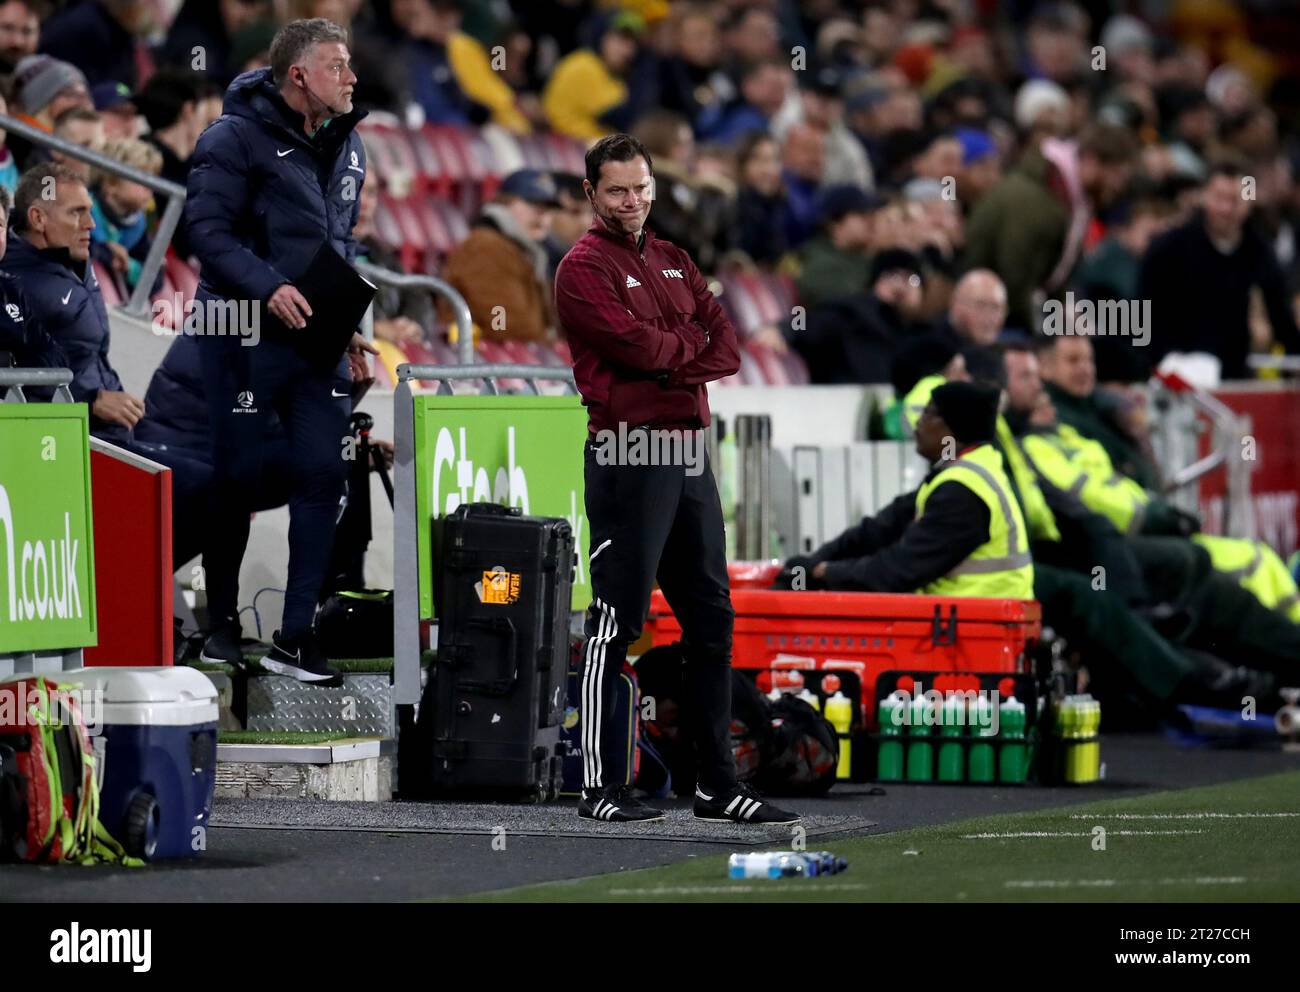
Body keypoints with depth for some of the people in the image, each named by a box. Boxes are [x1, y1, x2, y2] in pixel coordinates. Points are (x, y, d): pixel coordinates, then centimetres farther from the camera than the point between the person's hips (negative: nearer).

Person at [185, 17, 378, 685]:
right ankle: (222, 621, 18)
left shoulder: (346, 146, 13)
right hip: (244, 331, -6)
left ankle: (295, 636, 1)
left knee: (324, 475, -2)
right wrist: (268, 287, -25)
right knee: (236, 477, 2)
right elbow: (207, 227, -15)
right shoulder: (237, 138, -10)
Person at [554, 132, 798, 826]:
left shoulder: (674, 262, 19)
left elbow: (727, 348, 10)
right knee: (616, 624, -7)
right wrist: (691, 342, 1)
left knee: (711, 620, 9)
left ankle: (718, 783, 15)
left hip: (689, 452, 8)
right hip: (627, 453, -8)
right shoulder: (585, 267, -4)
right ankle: (601, 787, -4)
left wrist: (671, 361, -8)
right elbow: (635, 344, -17)